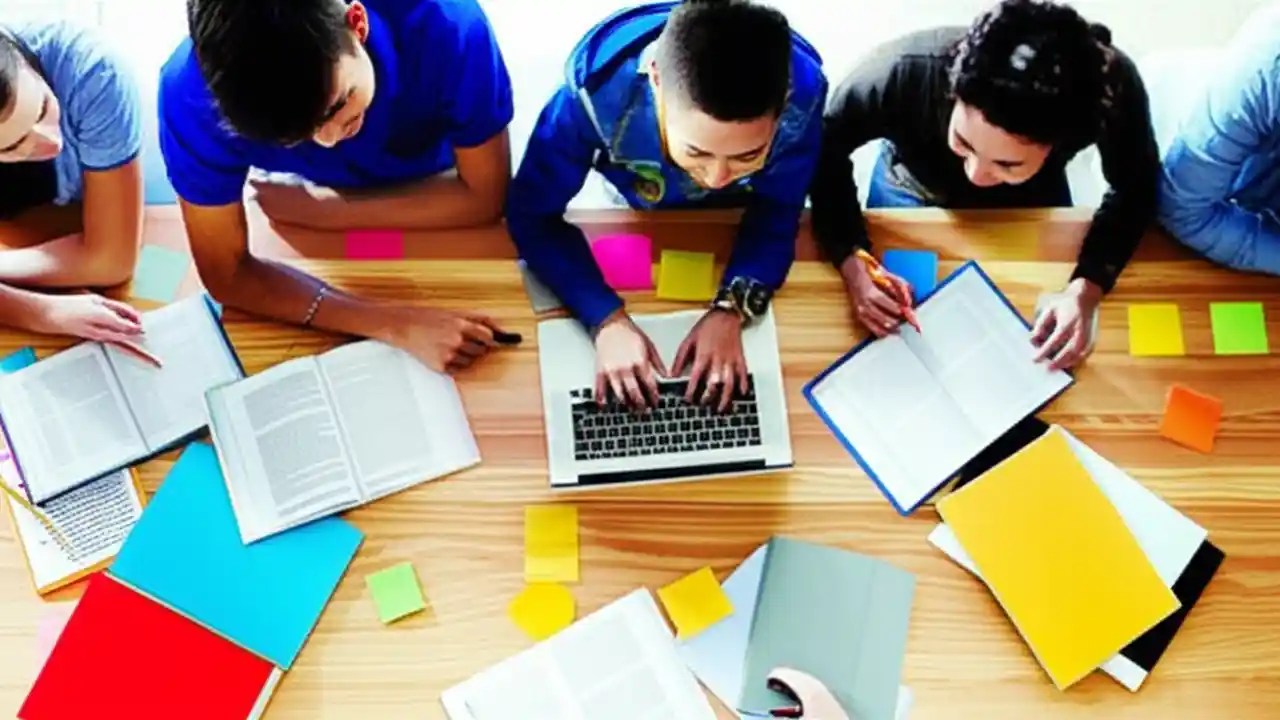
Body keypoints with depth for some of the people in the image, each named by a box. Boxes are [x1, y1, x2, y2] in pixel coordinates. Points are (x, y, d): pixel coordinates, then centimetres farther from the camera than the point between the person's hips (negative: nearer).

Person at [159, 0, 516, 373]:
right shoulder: (192, 92, -36)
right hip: (313, 239, -1)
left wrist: (325, 208, -27)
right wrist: (396, 324, -40)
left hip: (442, 213, 2)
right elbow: (228, 275, -28)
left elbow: (483, 197, -24)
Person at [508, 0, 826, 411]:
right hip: (632, 207, -1)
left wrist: (730, 310, -42)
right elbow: (532, 215, -33)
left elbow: (776, 213, -25)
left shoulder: (802, 90, -41)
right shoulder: (599, 84, -45)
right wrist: (608, 321, -46)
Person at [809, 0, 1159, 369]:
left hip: (1032, 203, 1)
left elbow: (1135, 190, -20)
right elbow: (824, 152, -24)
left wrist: (1086, 289, -36)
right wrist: (851, 263, -38)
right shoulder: (901, 74, -43)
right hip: (915, 192, -1)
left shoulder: (1112, 87, -41)